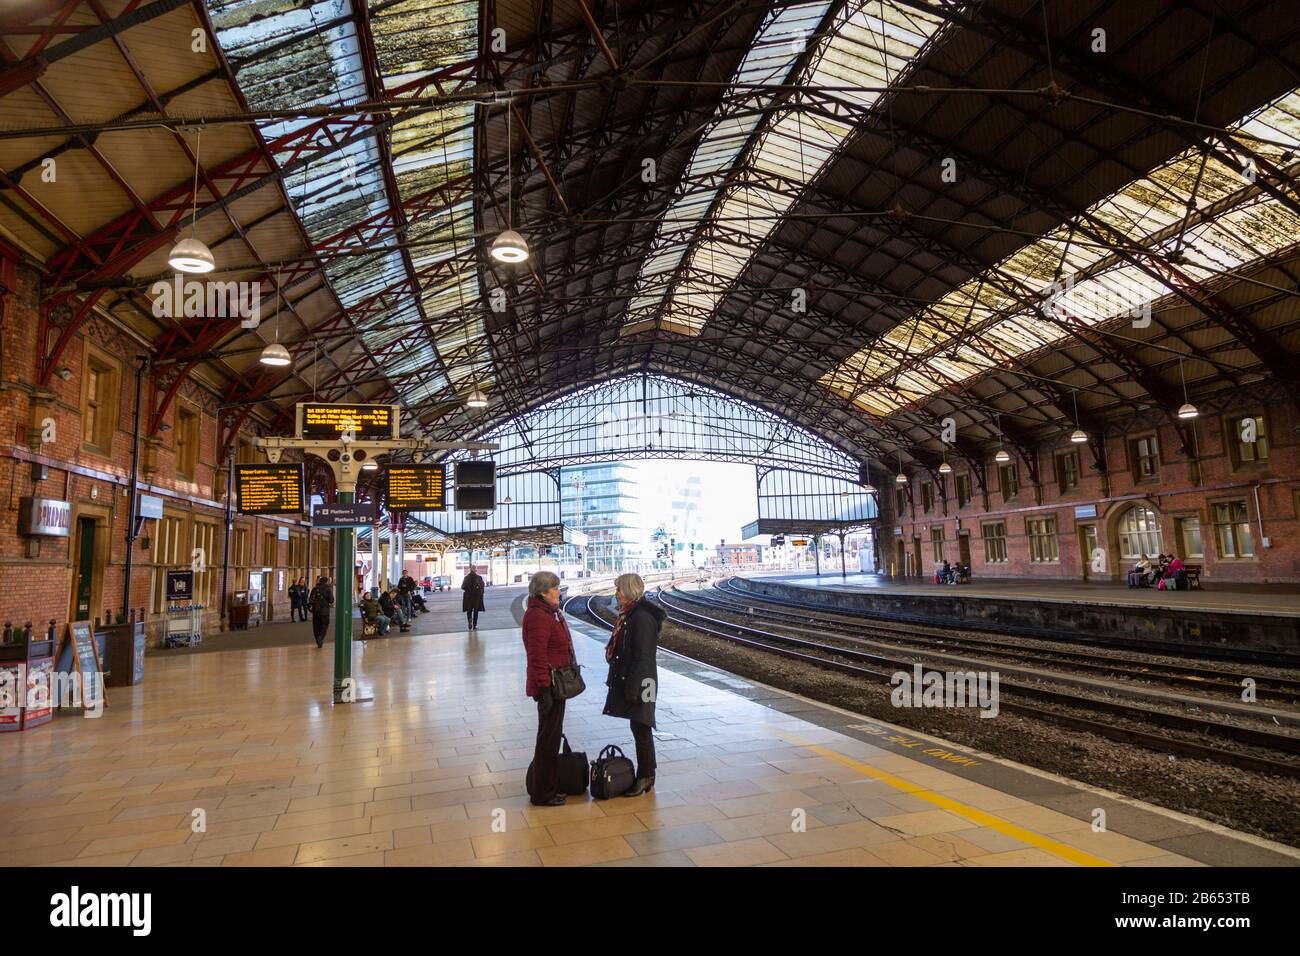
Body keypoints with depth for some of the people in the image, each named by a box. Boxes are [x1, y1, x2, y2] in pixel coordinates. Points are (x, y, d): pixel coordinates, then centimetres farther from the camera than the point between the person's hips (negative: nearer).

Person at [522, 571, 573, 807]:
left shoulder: (549, 612, 12)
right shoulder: (538, 616, -21)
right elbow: (537, 657, -24)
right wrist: (545, 689, -24)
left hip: (556, 684, 10)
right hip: (549, 686, -10)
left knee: (552, 735, 19)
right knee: (548, 738, 0)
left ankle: (551, 785, 32)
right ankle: (542, 794, 12)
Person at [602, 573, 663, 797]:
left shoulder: (642, 618, -20)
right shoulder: (628, 615, 11)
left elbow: (642, 657, -22)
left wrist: (633, 688, -21)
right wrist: (616, 680, 20)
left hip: (638, 682, -10)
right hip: (627, 679, 10)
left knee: (640, 729, 0)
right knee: (639, 728, 15)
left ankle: (645, 778, 12)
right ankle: (646, 776, 25)